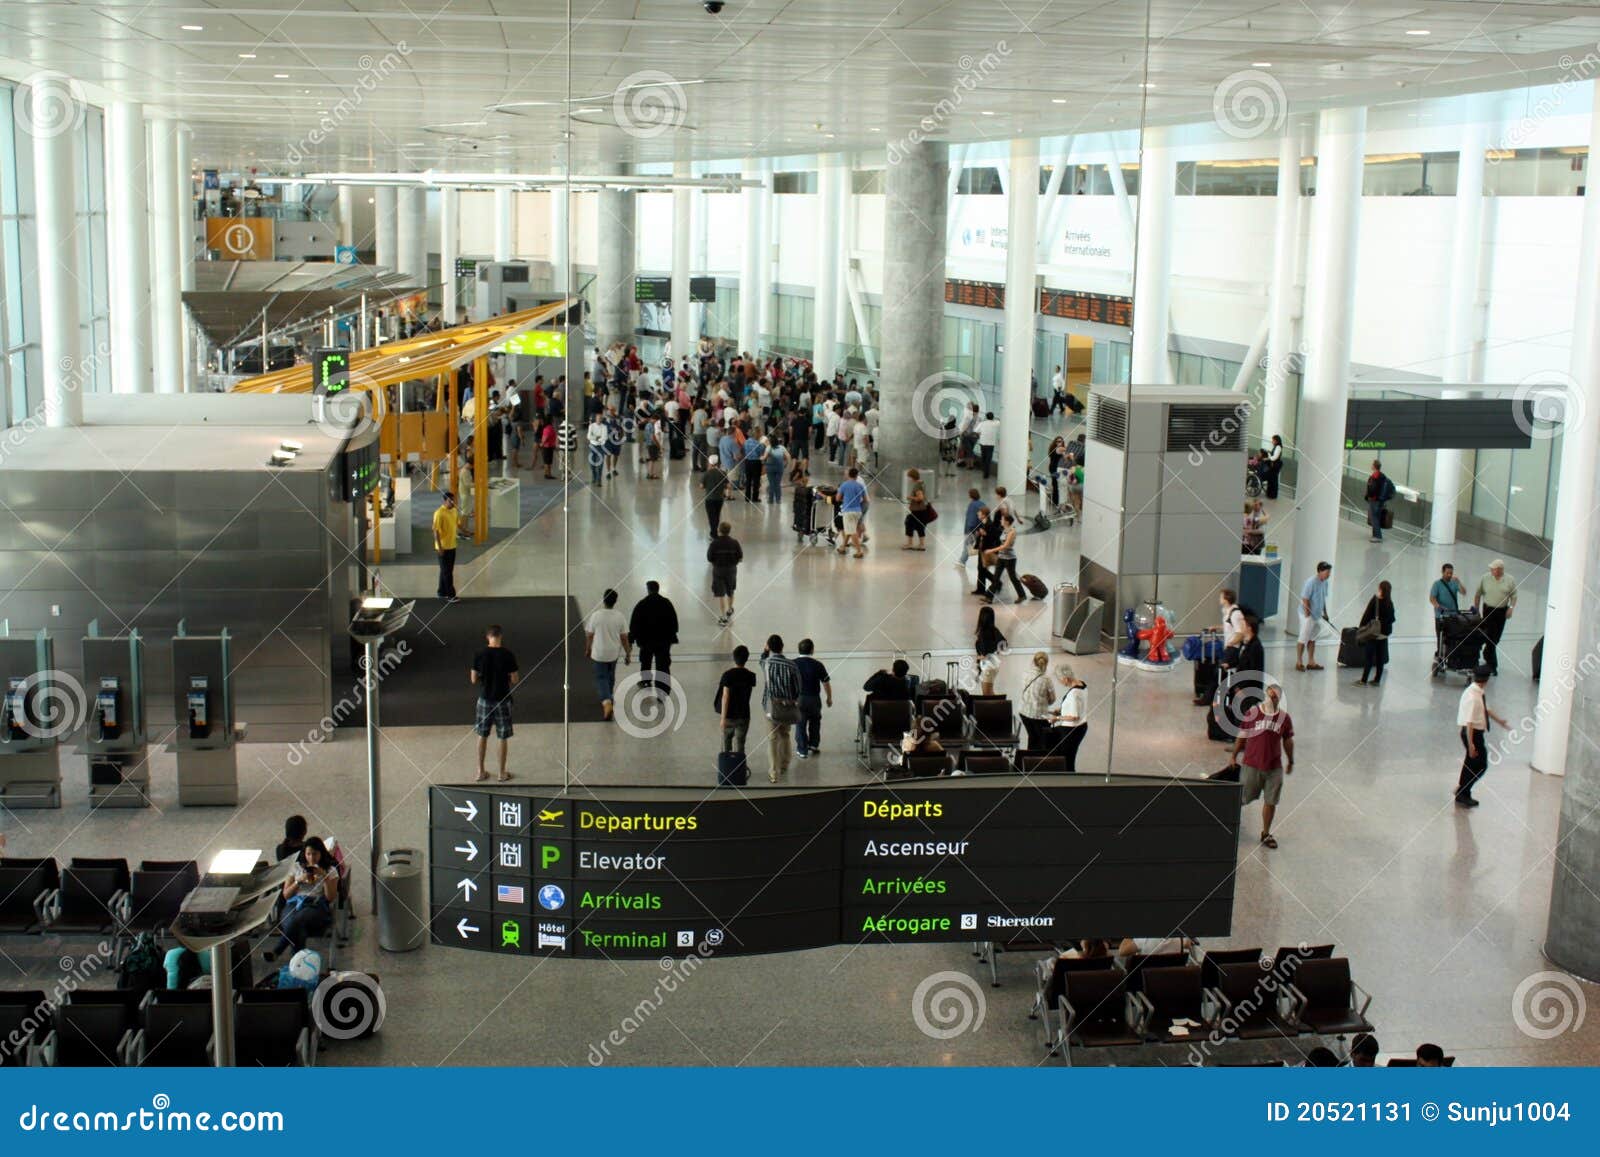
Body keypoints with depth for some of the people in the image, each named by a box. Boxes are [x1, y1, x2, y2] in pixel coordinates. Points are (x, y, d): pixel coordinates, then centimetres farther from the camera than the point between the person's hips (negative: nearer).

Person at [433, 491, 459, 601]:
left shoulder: (454, 510, 6)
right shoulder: (439, 513, -19)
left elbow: (458, 523, 22)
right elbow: (436, 531, -20)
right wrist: (439, 547, -21)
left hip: (452, 546, 8)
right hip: (443, 547, -8)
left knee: (448, 571, 14)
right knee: (446, 572, -4)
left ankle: (442, 593, 23)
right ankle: (450, 595, -1)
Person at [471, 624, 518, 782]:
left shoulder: (479, 655, -8)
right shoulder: (508, 655, -14)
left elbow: (474, 680, -3)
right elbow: (514, 680, -10)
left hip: (485, 699, 2)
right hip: (502, 700, -2)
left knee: (482, 736, 16)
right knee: (503, 738, 10)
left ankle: (481, 771, 22)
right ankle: (502, 773, 18)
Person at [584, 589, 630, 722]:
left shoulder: (596, 615, -15)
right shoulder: (620, 617, -10)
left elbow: (589, 635, -6)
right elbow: (624, 638, -5)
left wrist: (587, 649, 11)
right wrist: (628, 653, 6)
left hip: (599, 653, -3)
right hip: (614, 652, 3)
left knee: (601, 677, 3)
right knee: (610, 677, 22)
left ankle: (606, 701, -17)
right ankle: (608, 698, 37)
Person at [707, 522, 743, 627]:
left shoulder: (714, 543, -17)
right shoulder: (734, 542, -11)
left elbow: (709, 558, -13)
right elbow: (740, 558, -6)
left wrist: (715, 563, 7)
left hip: (718, 570, -3)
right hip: (731, 570, 3)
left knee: (720, 594, 3)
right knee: (730, 592, 24)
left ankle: (723, 617, -1)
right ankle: (729, 611, 45)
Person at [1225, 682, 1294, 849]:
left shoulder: (1284, 718, 0)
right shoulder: (1252, 713, -6)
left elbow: (1288, 741, 13)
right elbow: (1241, 737, 4)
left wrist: (1290, 762, 19)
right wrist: (1233, 756, 9)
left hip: (1274, 767, 2)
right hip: (1252, 764, -2)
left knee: (1271, 802, 5)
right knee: (1242, 798, 6)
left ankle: (1266, 834, 20)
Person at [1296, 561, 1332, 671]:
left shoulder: (1325, 583, 5)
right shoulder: (1311, 582, -20)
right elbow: (1305, 599, -20)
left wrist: (1325, 612, 16)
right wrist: (1307, 614, -19)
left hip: (1317, 615, 8)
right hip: (1308, 616, -8)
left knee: (1312, 639, 16)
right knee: (1303, 639, 1)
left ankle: (1311, 662, 24)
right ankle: (1299, 662, 10)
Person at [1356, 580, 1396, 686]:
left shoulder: (1375, 600, -14)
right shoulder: (1390, 603, 0)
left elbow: (1367, 614, -13)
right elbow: (1392, 619, 6)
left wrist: (1361, 627, -6)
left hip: (1373, 632, -4)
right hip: (1384, 633, 4)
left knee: (1369, 656, 0)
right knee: (1380, 657, 11)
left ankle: (1364, 680, 2)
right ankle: (1377, 679, 16)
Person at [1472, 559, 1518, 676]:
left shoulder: (1510, 580, -2)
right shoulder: (1485, 579, -2)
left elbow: (1514, 596, 4)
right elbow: (1477, 595, 6)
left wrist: (1511, 607, -10)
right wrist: (1476, 609, 5)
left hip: (1502, 612, 2)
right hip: (1488, 610, -2)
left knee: (1496, 638, 11)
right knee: (1490, 637, -8)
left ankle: (1487, 657, 34)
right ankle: (1492, 665, -2)